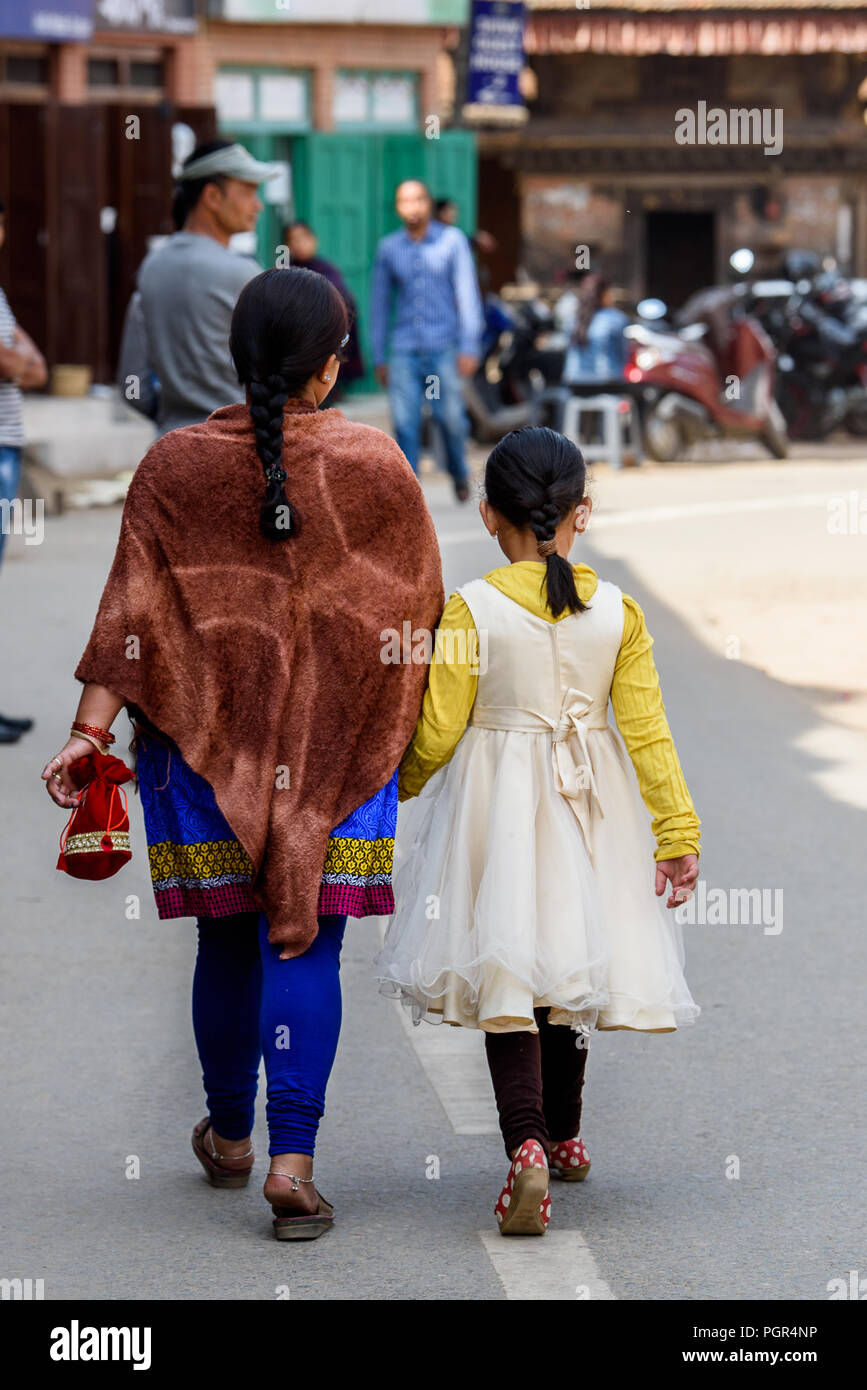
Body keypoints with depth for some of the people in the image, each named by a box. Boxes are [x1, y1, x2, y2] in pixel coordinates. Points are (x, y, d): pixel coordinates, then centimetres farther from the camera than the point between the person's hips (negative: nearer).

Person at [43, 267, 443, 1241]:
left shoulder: (173, 467, -6)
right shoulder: (373, 465, -6)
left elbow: (132, 610, -10)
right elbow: (417, 606, 3)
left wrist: (90, 728, -9)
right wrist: (407, 724, 17)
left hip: (207, 735, 2)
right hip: (334, 740, -1)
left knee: (228, 941, 15)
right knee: (306, 942, 0)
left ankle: (230, 1137, 33)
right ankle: (293, 1159, -10)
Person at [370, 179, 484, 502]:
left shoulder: (452, 240, 2)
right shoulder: (389, 248, 8)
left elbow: (468, 294, -1)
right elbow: (379, 303, 14)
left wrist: (469, 347, -8)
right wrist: (379, 358, 11)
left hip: (444, 347, -2)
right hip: (404, 351, 2)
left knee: (450, 418, -1)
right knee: (405, 423, -7)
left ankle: (458, 472, 28)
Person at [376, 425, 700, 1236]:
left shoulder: (471, 609, -12)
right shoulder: (616, 611, -5)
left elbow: (436, 733, -7)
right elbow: (647, 729, -4)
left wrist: (400, 785, 13)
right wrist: (677, 830, 2)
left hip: (495, 805, -3)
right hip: (587, 806, 3)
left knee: (504, 974, -2)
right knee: (567, 964, 19)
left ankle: (526, 1145, -21)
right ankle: (564, 1135, 34)